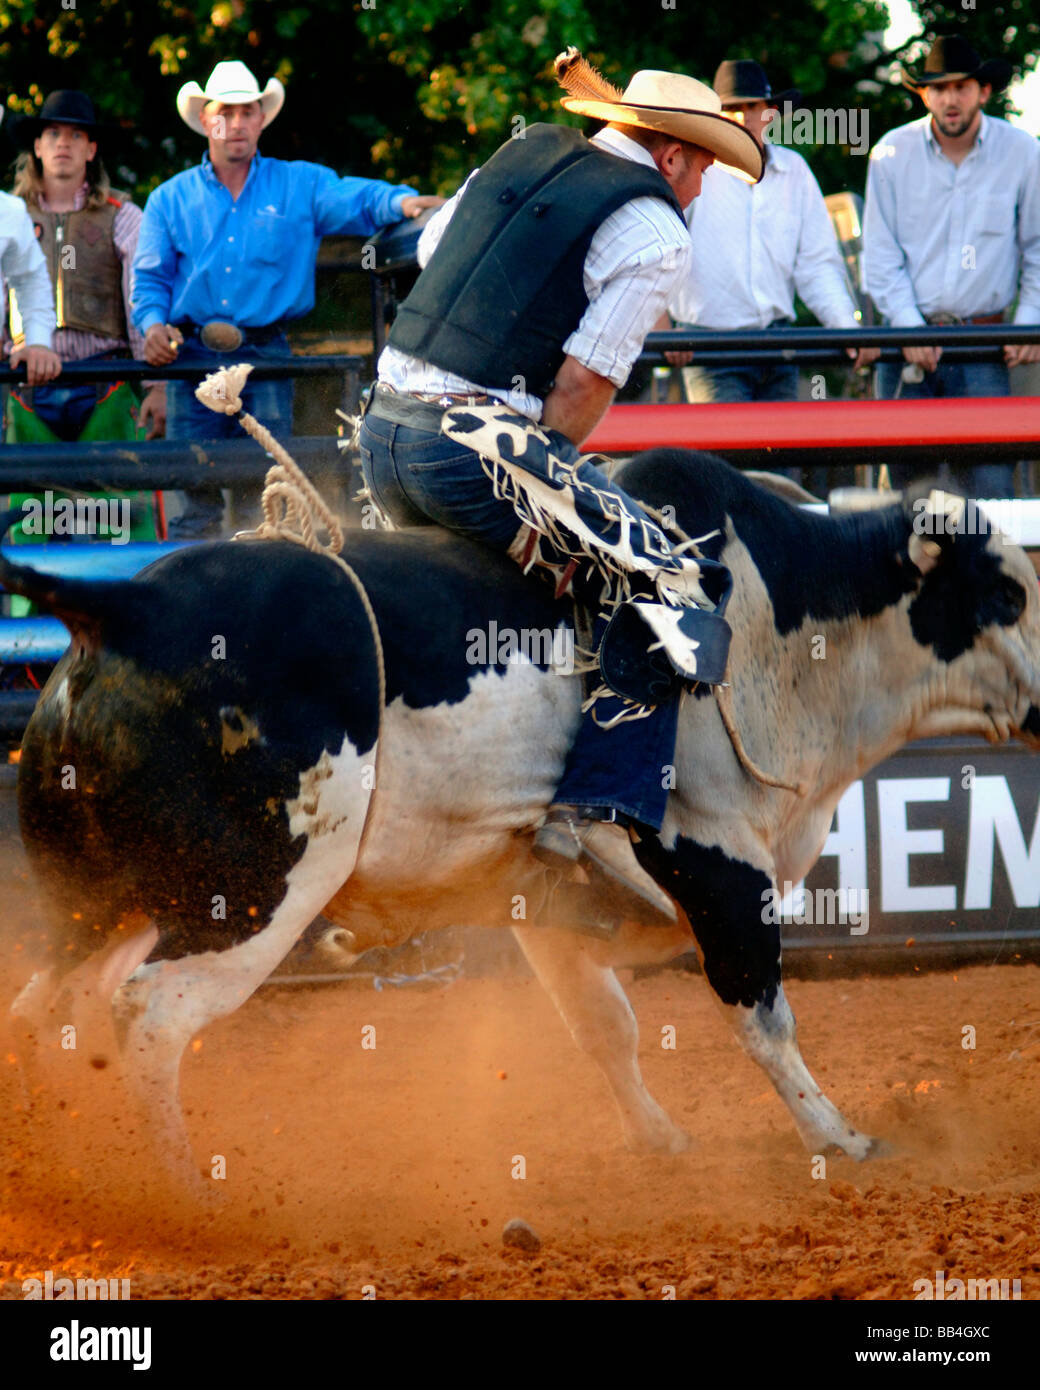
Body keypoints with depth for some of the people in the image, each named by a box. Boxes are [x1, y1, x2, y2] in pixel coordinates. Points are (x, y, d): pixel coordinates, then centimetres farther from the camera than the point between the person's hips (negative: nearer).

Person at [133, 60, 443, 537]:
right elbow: (151, 278, 13)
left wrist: (401, 201, -28)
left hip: (265, 358, -1)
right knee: (195, 493, -3)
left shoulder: (299, 185, 9)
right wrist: (154, 323, -7)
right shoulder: (171, 199, 14)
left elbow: (357, 199, -6)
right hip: (193, 358, 1)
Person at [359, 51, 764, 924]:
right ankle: (600, 811, -11)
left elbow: (431, 248, 30)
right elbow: (588, 378, -11)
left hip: (382, 435, 8)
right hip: (476, 450, -8)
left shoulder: (523, 156, 17)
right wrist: (542, 494, -1)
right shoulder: (656, 233, -4)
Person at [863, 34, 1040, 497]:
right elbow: (880, 255, 4)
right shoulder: (893, 153, 2)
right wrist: (909, 326, -8)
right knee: (907, 480, -1)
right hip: (908, 340, 1)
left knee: (990, 484, -9)